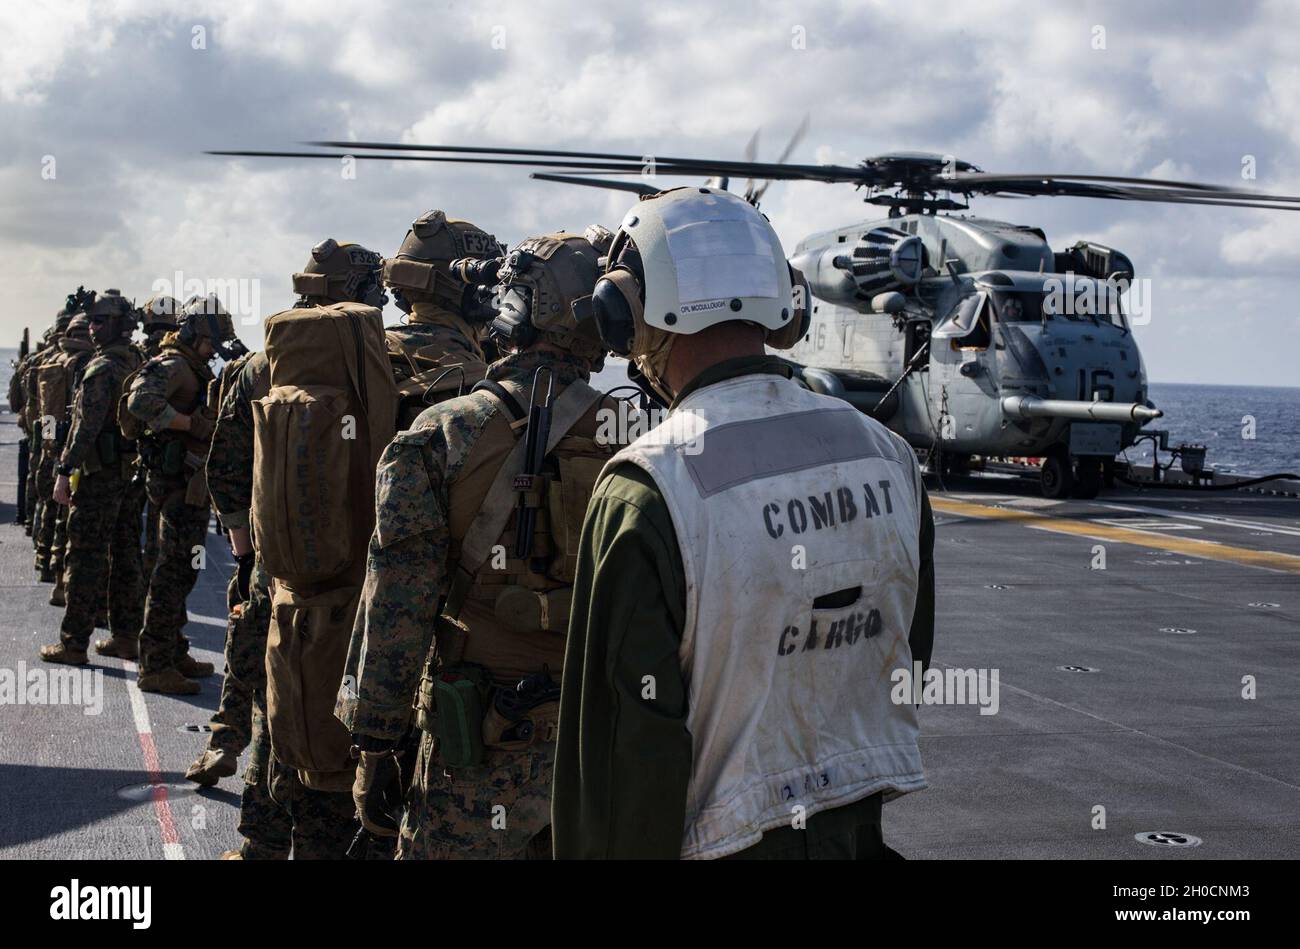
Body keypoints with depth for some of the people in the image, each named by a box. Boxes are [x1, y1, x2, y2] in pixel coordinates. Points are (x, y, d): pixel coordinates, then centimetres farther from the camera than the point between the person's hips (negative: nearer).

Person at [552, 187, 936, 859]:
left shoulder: (645, 493, -21)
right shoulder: (886, 454, -2)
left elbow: (628, 740, -18)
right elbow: (910, 659, 9)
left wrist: (607, 851, -7)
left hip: (726, 837, -5)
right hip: (864, 828, 6)